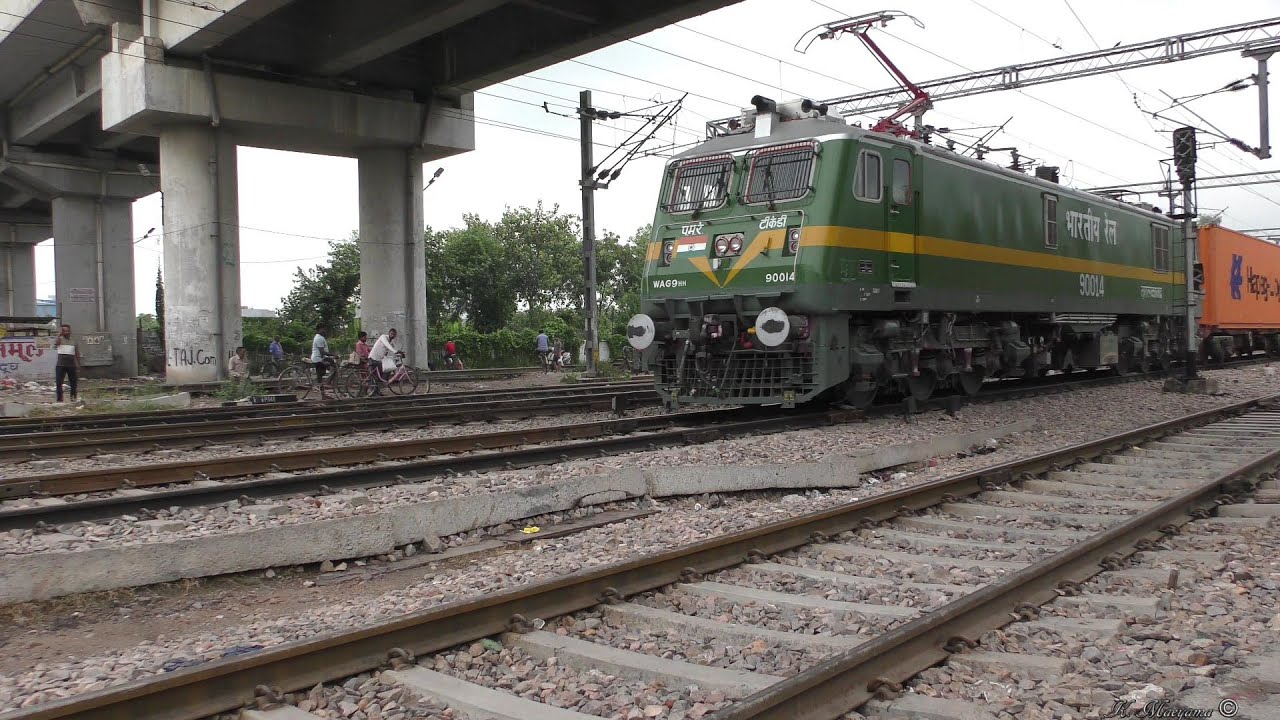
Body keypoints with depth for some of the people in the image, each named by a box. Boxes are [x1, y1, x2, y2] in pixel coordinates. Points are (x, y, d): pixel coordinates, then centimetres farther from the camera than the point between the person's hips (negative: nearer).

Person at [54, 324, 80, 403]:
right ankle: (59, 399, -2)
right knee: (58, 382, -6)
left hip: (72, 365, 3)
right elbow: (55, 344, -24)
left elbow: (77, 355, 13)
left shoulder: (74, 341, 11)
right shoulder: (60, 339, 2)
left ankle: (73, 398, 19)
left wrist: (78, 366, 9)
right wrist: (59, 334, -19)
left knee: (73, 382, 8)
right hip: (61, 365, -2)